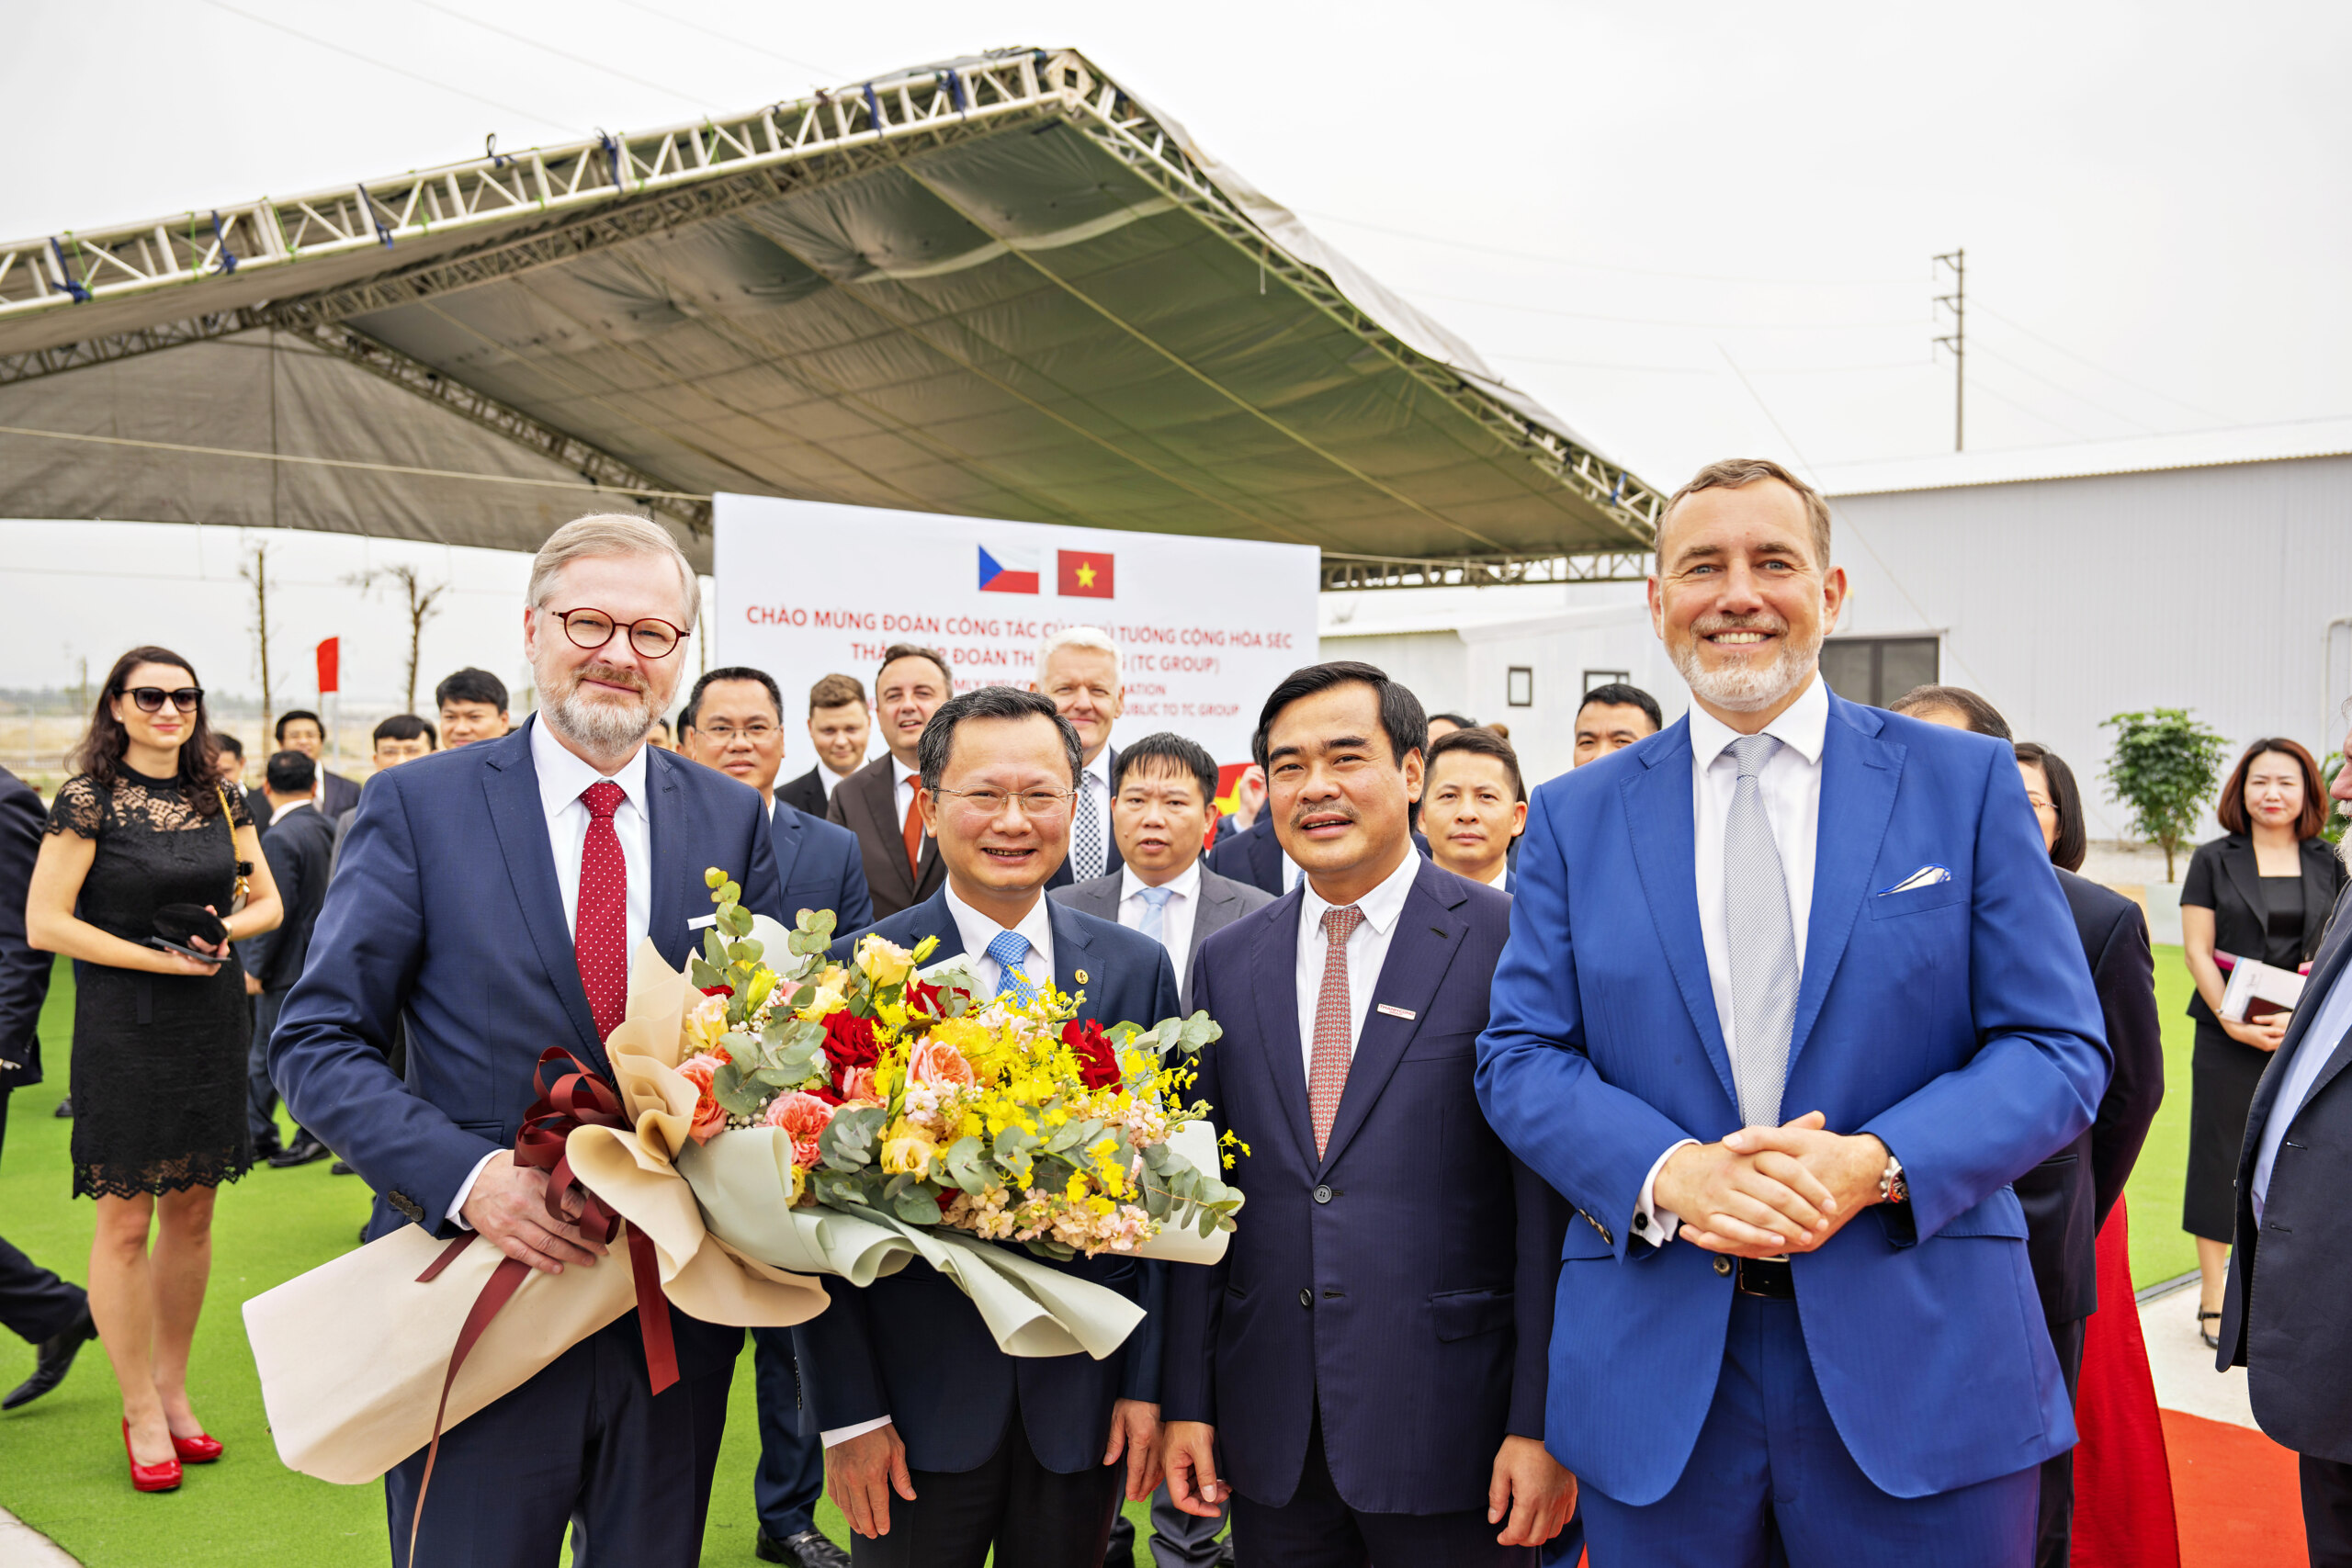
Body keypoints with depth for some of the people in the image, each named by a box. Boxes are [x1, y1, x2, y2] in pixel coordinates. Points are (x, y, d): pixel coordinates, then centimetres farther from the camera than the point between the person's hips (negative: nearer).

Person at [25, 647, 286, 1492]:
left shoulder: (219, 798, 8)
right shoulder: (87, 800, -6)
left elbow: (269, 901, 13)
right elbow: (44, 923, -10)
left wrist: (225, 929, -8)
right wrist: (161, 957, -14)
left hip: (214, 1022, 5)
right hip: (125, 1030, -5)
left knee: (192, 1211, 10)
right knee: (126, 1219, 1)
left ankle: (172, 1391, 24)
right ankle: (141, 1415, 14)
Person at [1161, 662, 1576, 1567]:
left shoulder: (1511, 943, -7)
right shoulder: (1228, 962, 6)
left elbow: (1552, 1203, -9)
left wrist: (1541, 1425, -11)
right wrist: (1186, 1399, 5)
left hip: (1448, 1425, -3)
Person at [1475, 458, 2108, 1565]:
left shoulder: (1967, 783, 2)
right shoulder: (1576, 815, 5)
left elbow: (2058, 1049, -1)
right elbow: (1518, 1056, 2)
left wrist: (1877, 1164, -17)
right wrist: (1666, 1172, -16)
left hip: (1921, 1364, 0)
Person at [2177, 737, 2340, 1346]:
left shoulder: (2327, 863, 9)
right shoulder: (2214, 860, 2)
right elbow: (2197, 951, -1)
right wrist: (2232, 1020, -13)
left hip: (2307, 1038, 2)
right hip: (2228, 1039, -2)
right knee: (2221, 1159, 2)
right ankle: (2213, 1300, 11)